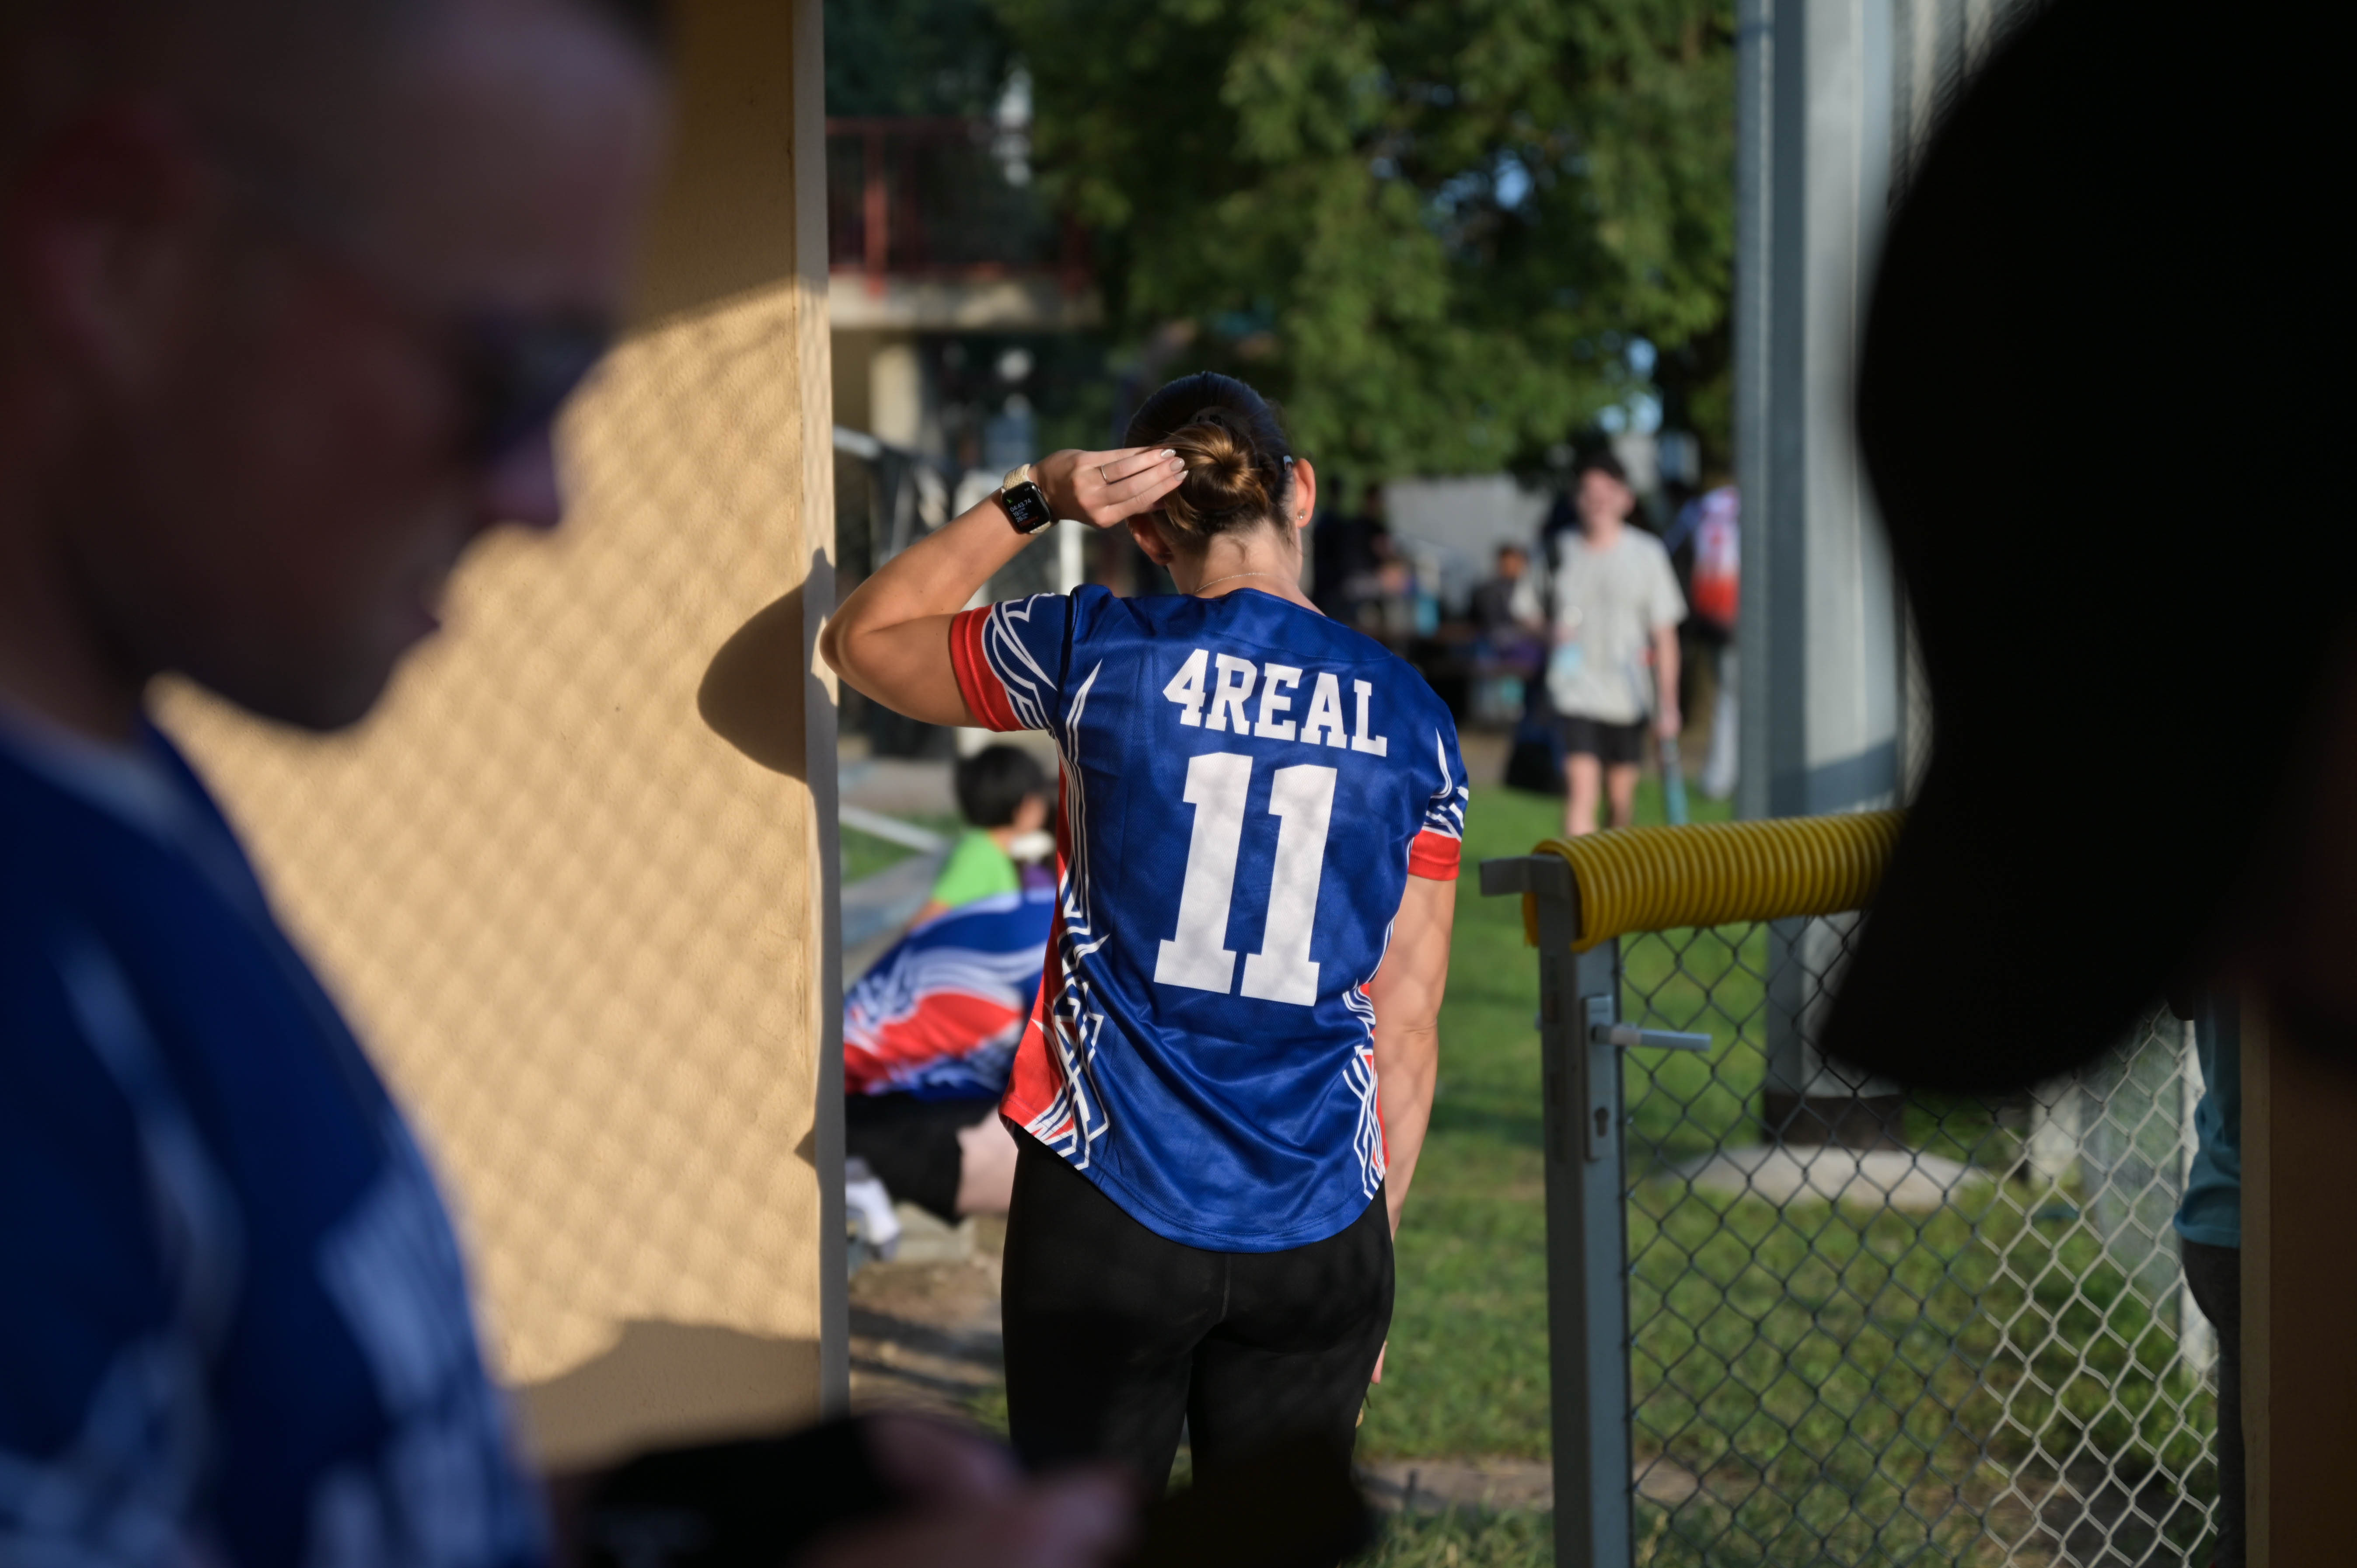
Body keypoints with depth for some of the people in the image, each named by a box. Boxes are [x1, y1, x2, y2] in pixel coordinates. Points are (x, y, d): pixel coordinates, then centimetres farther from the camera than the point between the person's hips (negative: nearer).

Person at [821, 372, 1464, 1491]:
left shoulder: (1098, 653, -6)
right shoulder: (1409, 716, 2)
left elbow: (862, 638, 12)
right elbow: (1409, 1020, 5)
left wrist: (1032, 499, 6)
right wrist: (1373, 1245, 14)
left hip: (1108, 1220, -2)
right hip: (1319, 1234, 2)